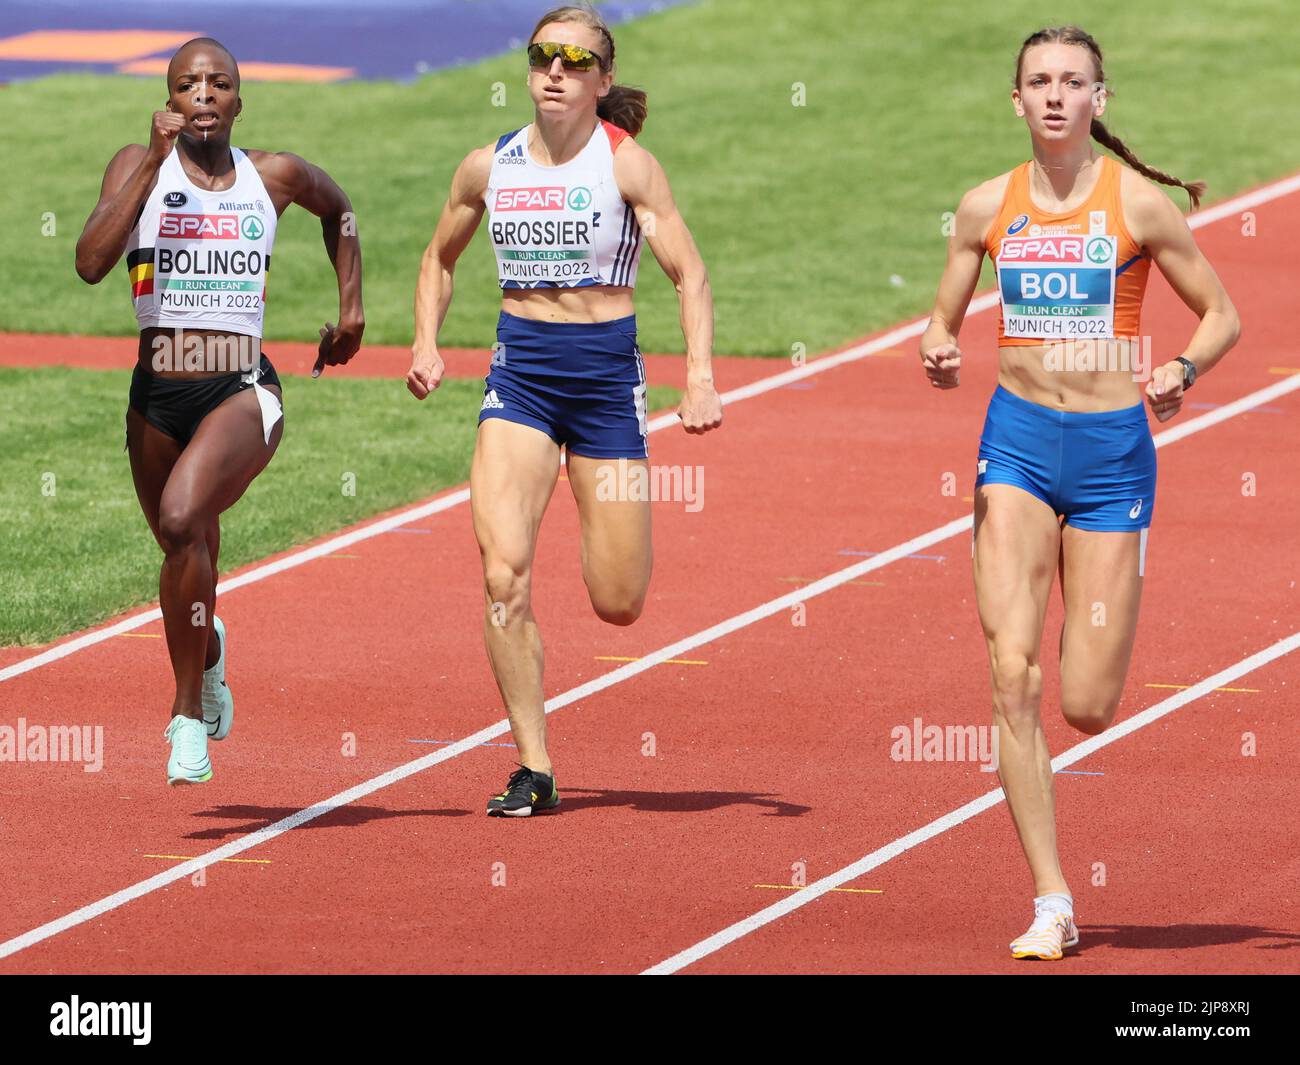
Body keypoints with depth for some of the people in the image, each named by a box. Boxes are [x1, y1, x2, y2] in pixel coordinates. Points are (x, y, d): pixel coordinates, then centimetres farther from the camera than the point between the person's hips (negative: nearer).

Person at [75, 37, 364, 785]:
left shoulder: (276, 176, 2)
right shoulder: (139, 167, -3)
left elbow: (337, 210, 25)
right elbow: (91, 263, -19)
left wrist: (351, 305, 21)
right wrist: (154, 163, -22)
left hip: (244, 392, -2)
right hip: (158, 395, 2)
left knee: (182, 519, -30)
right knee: (190, 562, 18)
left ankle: (189, 712, -17)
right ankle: (208, 659, 56)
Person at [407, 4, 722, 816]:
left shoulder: (626, 163, -5)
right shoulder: (490, 166, 5)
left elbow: (690, 273, -9)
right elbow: (441, 258, 21)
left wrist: (701, 378, -22)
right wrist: (427, 344, 5)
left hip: (605, 369, -2)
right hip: (520, 372, 2)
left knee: (618, 605, 0)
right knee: (503, 574, -16)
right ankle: (535, 769, -9)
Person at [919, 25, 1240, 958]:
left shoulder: (1138, 203, -4)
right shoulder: (987, 207, 3)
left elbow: (1222, 315, 3)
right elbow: (945, 317, 14)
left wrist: (1183, 371, -17)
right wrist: (938, 352, -9)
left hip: (1113, 449, -2)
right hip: (1016, 437, 2)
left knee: (1087, 707, -1)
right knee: (1012, 676, -12)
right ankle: (1052, 903, -5)